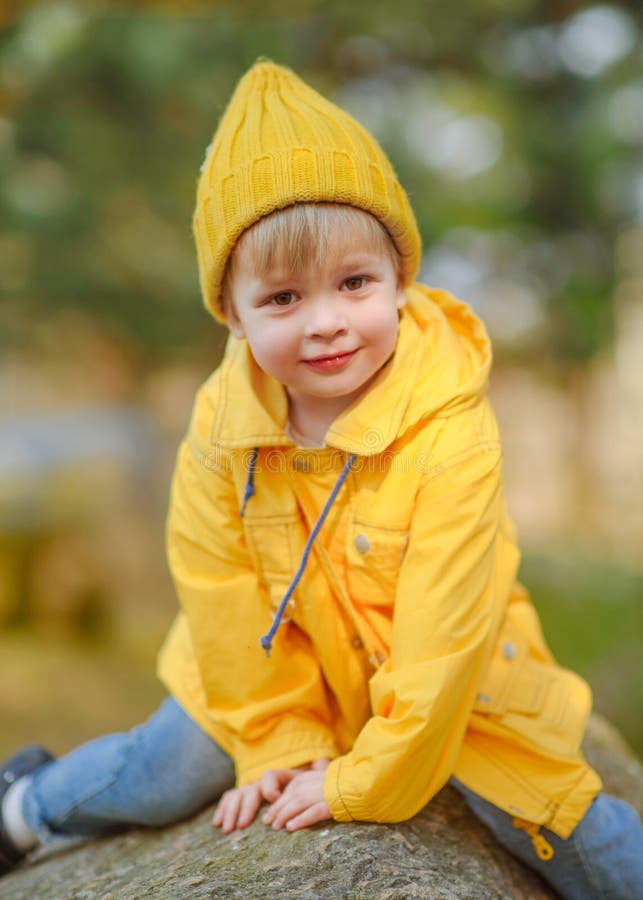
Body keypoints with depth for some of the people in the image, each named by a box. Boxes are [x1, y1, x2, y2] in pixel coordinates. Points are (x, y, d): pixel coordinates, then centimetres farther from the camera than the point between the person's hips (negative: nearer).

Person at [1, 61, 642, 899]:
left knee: (559, 831, -7)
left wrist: (362, 784, -19)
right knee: (157, 778, 7)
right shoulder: (222, 421, -19)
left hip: (451, 681, -2)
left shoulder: (451, 436, -31)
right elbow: (223, 589, -8)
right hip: (293, 663, 3)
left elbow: (443, 636, -26)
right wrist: (277, 744, -5)